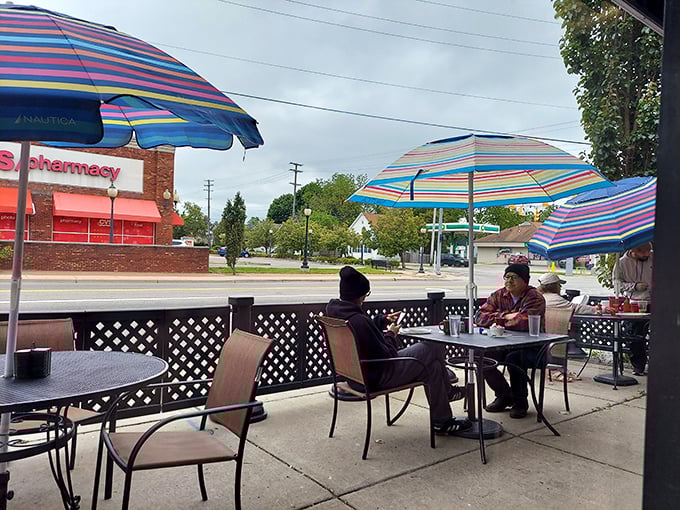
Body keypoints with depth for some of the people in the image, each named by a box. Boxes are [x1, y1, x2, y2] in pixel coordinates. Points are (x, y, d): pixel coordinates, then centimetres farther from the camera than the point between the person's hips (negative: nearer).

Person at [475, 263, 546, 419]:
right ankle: (504, 396, 6)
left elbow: (524, 322, -29)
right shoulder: (499, 295, 5)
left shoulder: (534, 297, -12)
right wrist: (505, 316, -17)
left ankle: (520, 402, -8)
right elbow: (480, 317, -4)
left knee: (513, 358, -35)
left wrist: (499, 320, -13)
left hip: (531, 347, -6)